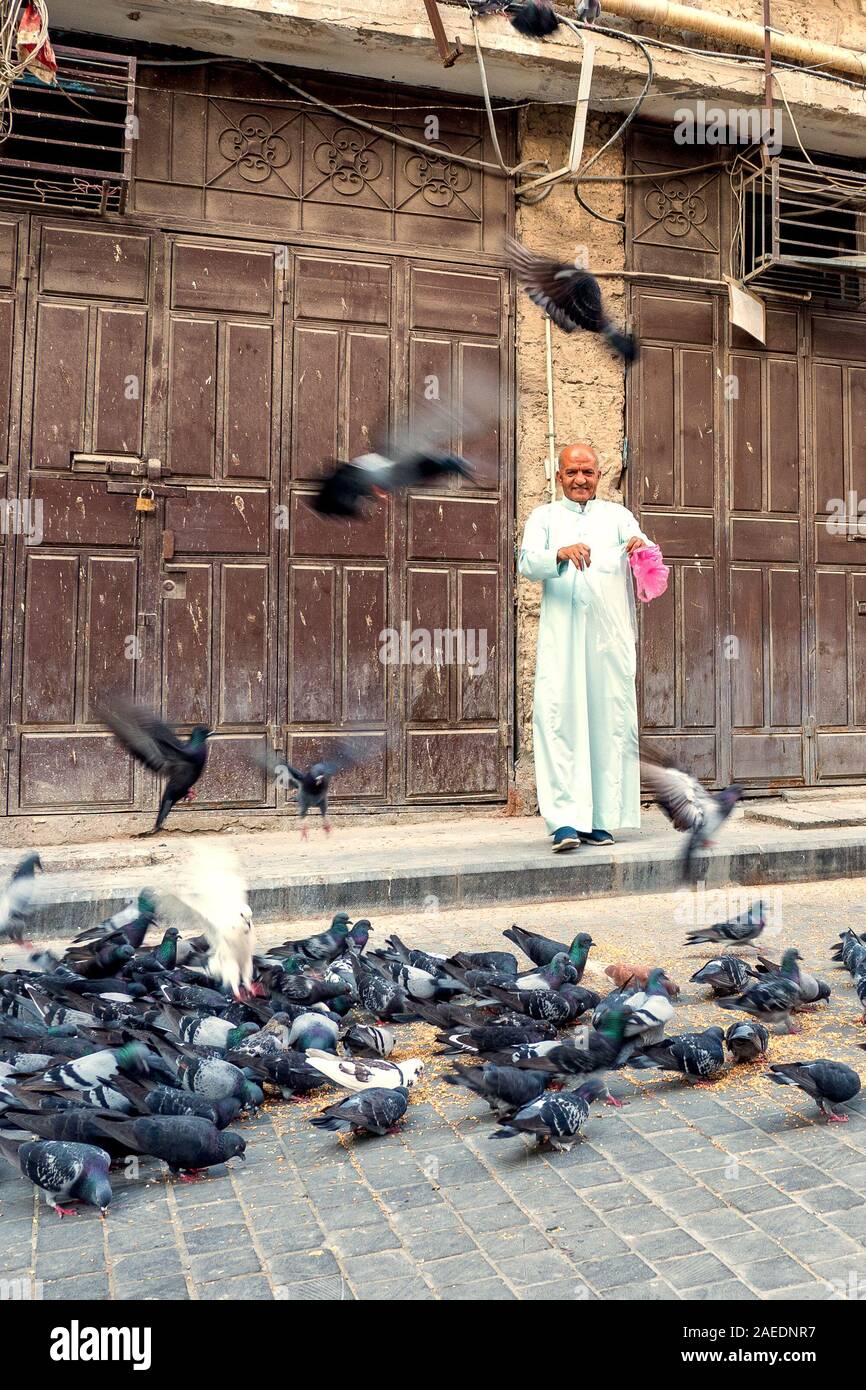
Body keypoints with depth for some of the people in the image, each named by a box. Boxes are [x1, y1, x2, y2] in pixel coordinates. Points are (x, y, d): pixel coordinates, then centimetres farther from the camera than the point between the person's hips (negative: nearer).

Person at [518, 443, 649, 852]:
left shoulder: (617, 515, 16)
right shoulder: (544, 517, 15)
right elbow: (527, 564, -2)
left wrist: (642, 548, -23)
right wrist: (561, 553, -23)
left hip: (610, 634, 1)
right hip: (561, 635, -1)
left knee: (610, 720, 0)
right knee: (558, 719, -11)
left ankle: (600, 820, 7)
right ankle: (565, 821, -12)